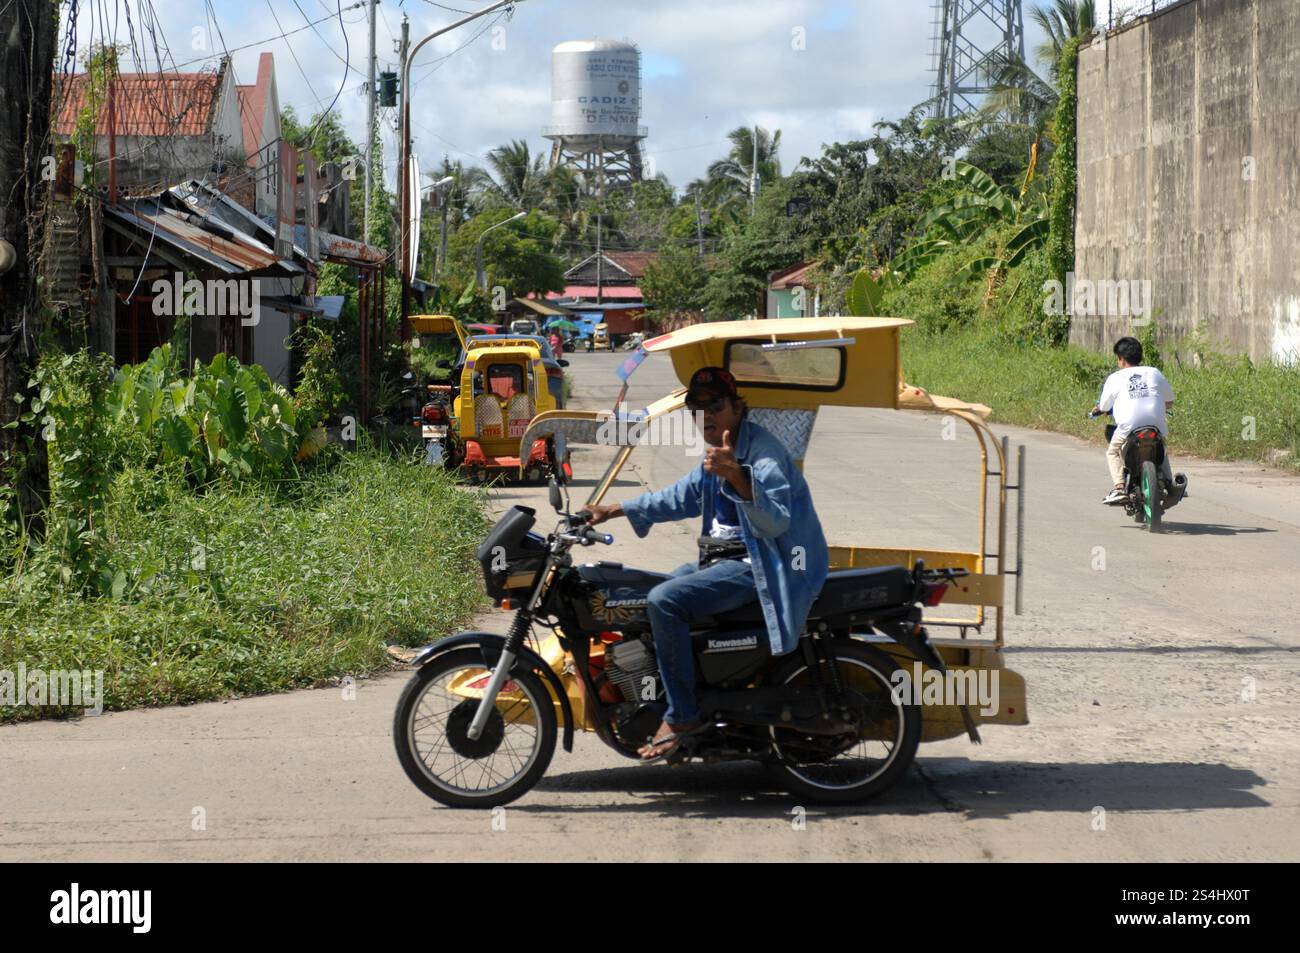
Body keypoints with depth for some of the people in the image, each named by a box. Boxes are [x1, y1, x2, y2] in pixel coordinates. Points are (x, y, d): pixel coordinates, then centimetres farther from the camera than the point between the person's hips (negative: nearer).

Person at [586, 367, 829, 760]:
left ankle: (681, 715, -16)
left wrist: (737, 476, -46)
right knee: (657, 591, 24)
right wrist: (614, 511, 23)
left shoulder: (763, 450, -19)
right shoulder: (717, 455, 14)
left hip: (759, 566, -11)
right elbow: (678, 498, 28)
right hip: (727, 559, 11)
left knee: (663, 601, -24)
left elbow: (776, 521, -32)